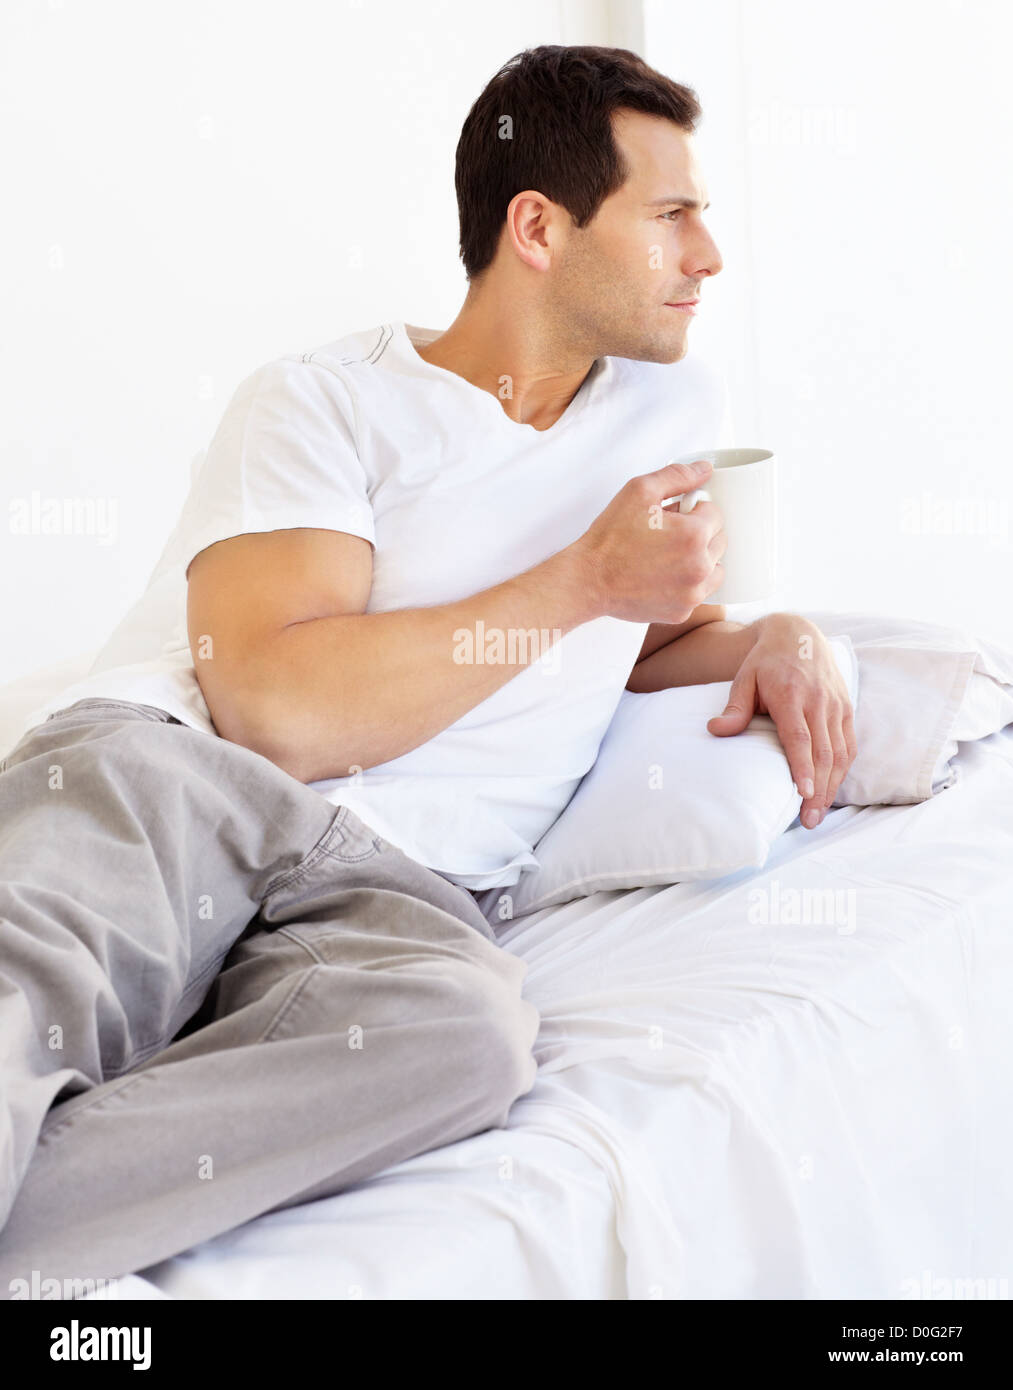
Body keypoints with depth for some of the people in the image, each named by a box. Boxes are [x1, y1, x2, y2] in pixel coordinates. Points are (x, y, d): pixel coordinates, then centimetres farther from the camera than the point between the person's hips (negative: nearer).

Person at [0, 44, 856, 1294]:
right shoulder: (323, 401, 3)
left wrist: (775, 639, 13)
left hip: (393, 883, 3)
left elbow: (656, 637, 38)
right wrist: (585, 580, -4)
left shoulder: (679, 408, 22)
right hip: (166, 777, -3)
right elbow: (277, 709, -12)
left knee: (466, 1033, -36)